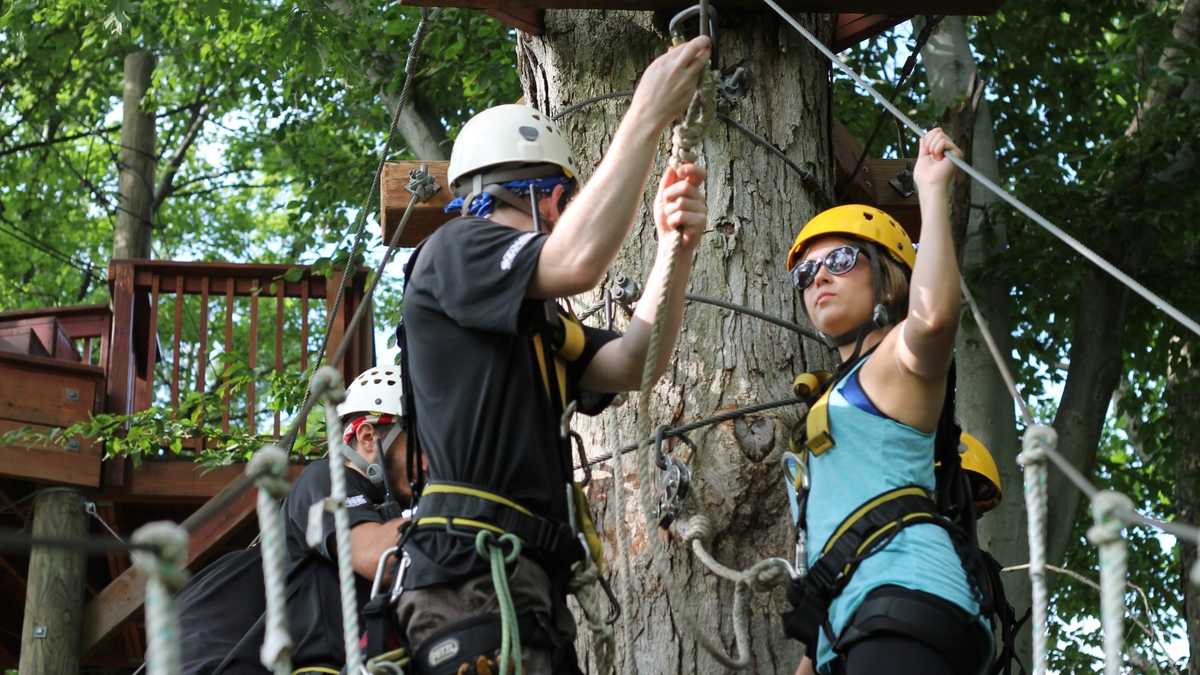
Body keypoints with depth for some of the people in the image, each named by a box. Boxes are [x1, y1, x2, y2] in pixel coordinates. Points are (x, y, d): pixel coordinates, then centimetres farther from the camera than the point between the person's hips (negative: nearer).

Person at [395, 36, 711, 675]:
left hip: (531, 578, 10)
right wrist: (649, 114, -12)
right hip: (474, 573, -10)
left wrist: (675, 249, -1)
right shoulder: (454, 249, 1)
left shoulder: (537, 326, 28)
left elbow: (633, 365, 12)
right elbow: (579, 261, -18)